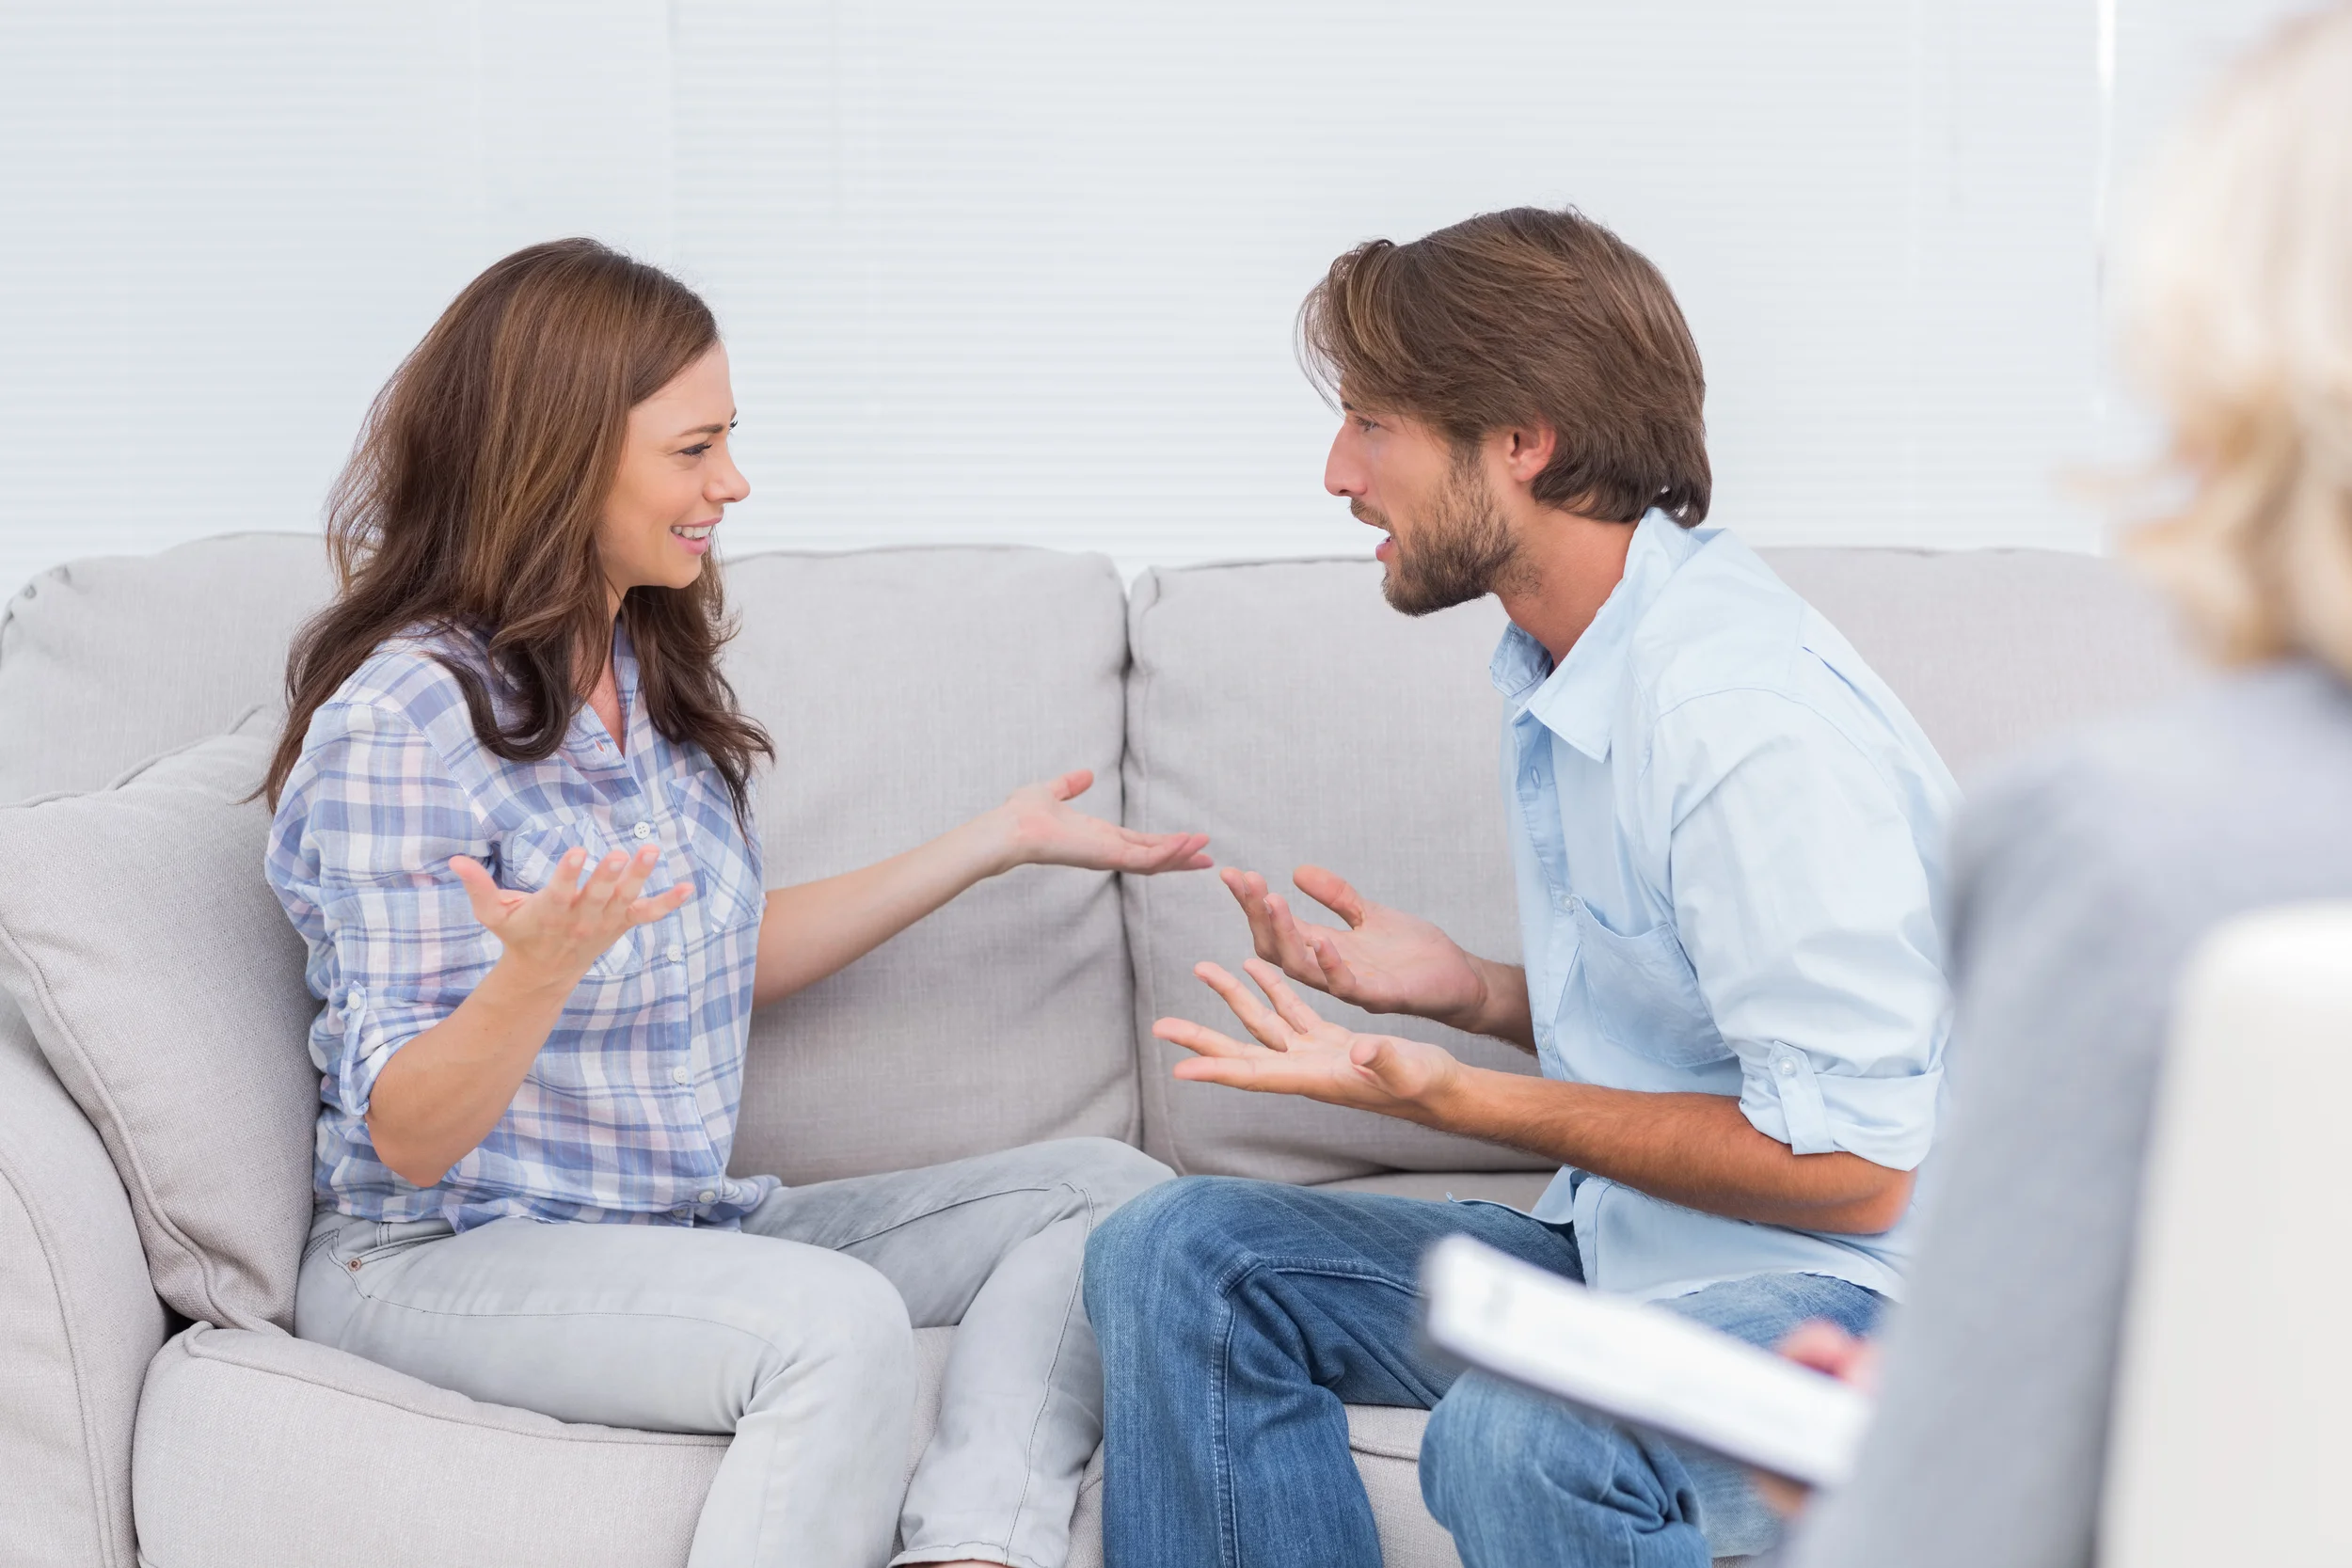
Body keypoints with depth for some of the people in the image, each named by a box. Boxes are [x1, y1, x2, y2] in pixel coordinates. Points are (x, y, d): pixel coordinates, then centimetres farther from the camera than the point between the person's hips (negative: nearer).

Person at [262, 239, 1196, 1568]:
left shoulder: (652, 670, 9)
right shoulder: (407, 719, -17)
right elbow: (409, 1136, -18)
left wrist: (1000, 842, 21)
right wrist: (541, 967, -38)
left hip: (680, 1232, 9)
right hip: (451, 1259, -9)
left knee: (1105, 1188, -6)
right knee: (840, 1323, -35)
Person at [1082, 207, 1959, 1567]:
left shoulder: (1753, 715, -22)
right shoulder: (1563, 665, 8)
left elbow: (1847, 1167, -22)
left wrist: (1460, 1099, -21)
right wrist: (1466, 989, 4)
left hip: (1840, 1288, -9)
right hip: (1625, 1249, 10)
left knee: (1520, 1441, -38)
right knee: (1177, 1254, 2)